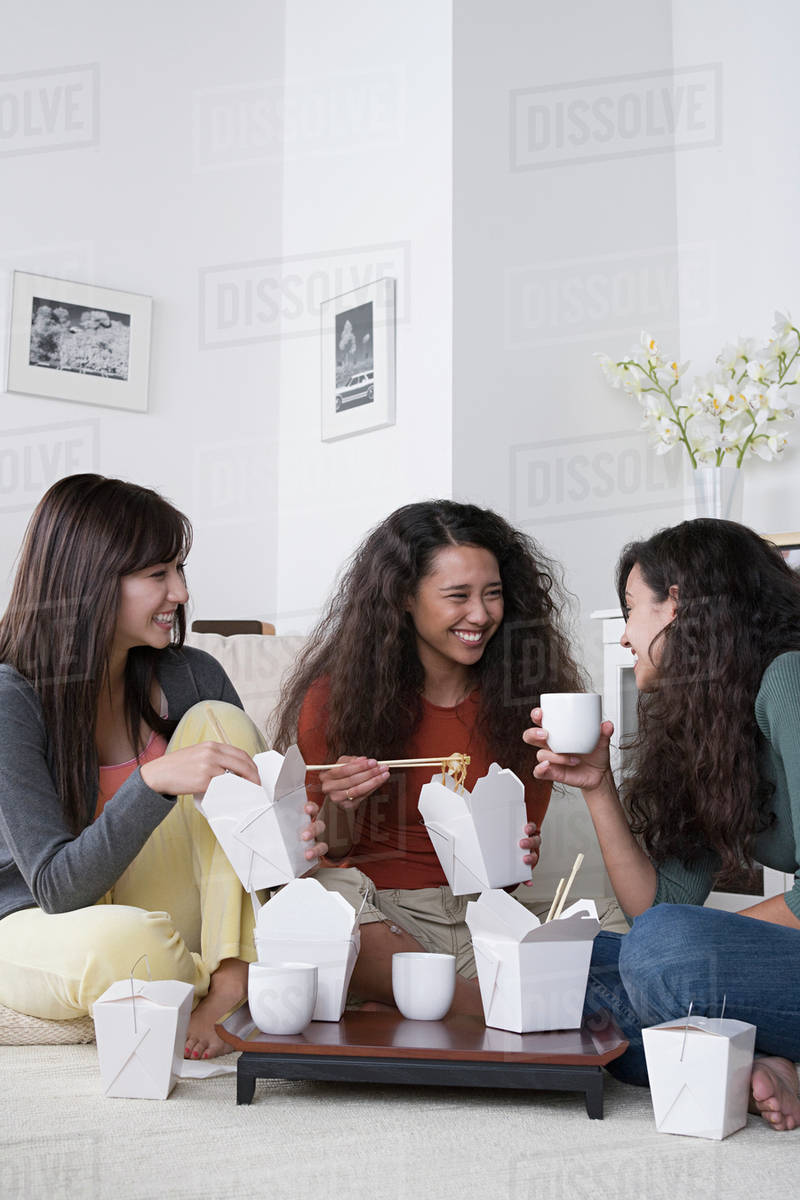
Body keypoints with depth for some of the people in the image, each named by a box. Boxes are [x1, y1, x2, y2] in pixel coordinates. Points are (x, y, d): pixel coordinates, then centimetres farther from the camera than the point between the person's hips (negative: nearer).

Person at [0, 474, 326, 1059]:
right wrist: (155, 780, -38)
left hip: (157, 909, 5)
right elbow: (57, 887, -24)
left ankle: (231, 973, -22)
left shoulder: (190, 676, -5)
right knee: (127, 943, -41)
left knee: (218, 720, -16)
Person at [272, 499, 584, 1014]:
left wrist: (521, 855, -11)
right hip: (366, 908, 0)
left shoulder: (524, 699, 4)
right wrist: (339, 809, -20)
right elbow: (324, 851, 3)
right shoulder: (336, 693, -3)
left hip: (474, 910, 1)